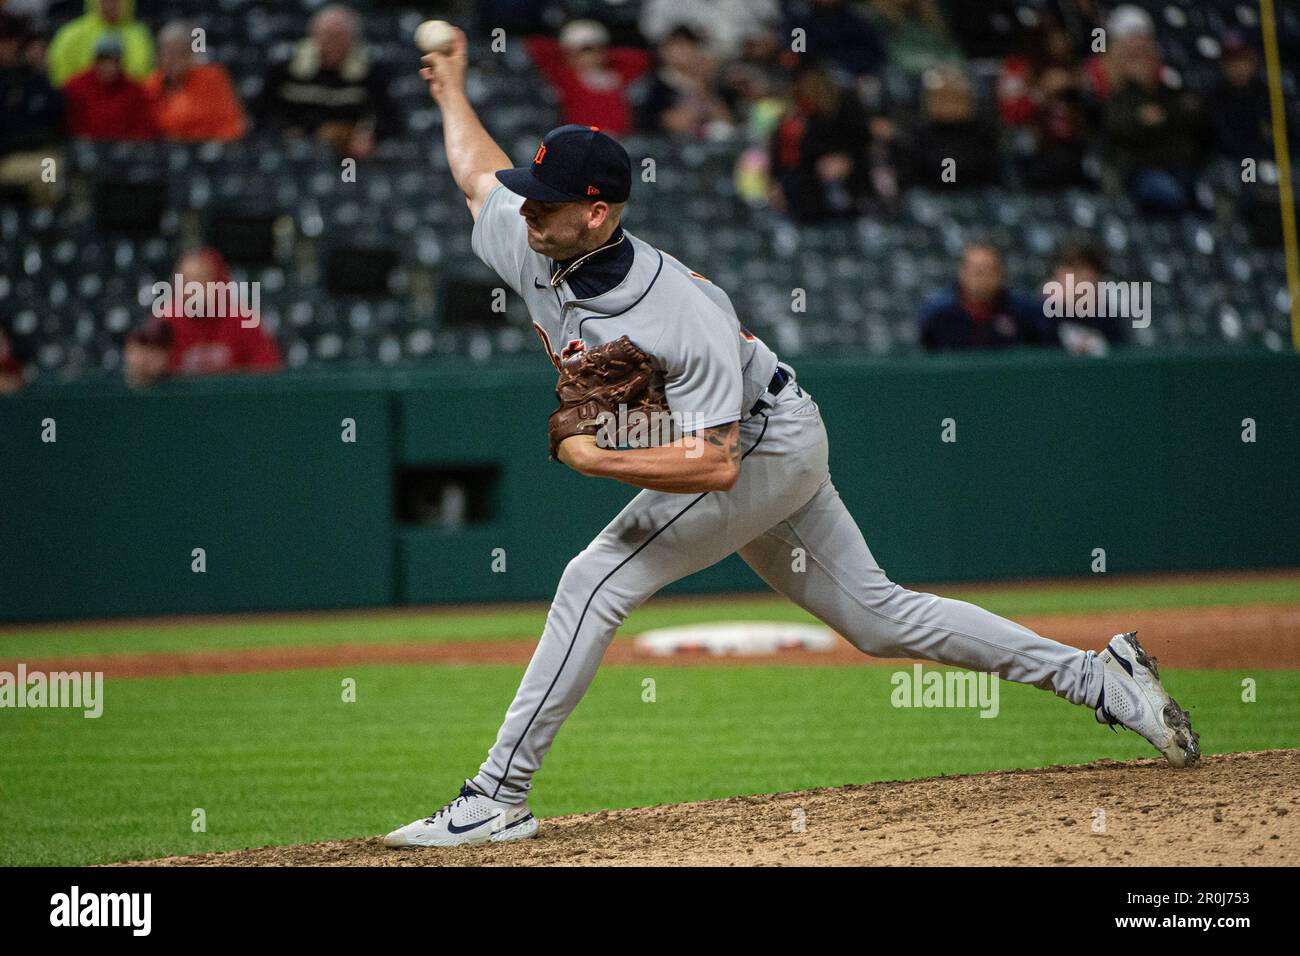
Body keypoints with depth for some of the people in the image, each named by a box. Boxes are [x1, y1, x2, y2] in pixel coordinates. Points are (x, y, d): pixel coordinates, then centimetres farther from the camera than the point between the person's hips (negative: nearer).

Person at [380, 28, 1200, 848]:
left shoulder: (682, 318, -34)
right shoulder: (531, 247, -11)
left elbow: (714, 464, -36)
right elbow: (478, 173, 13)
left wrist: (595, 461, -37)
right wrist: (452, 92, 22)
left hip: (766, 449, -9)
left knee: (596, 582, -17)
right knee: (878, 617, 12)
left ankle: (499, 799, -12)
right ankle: (1096, 677, 18)